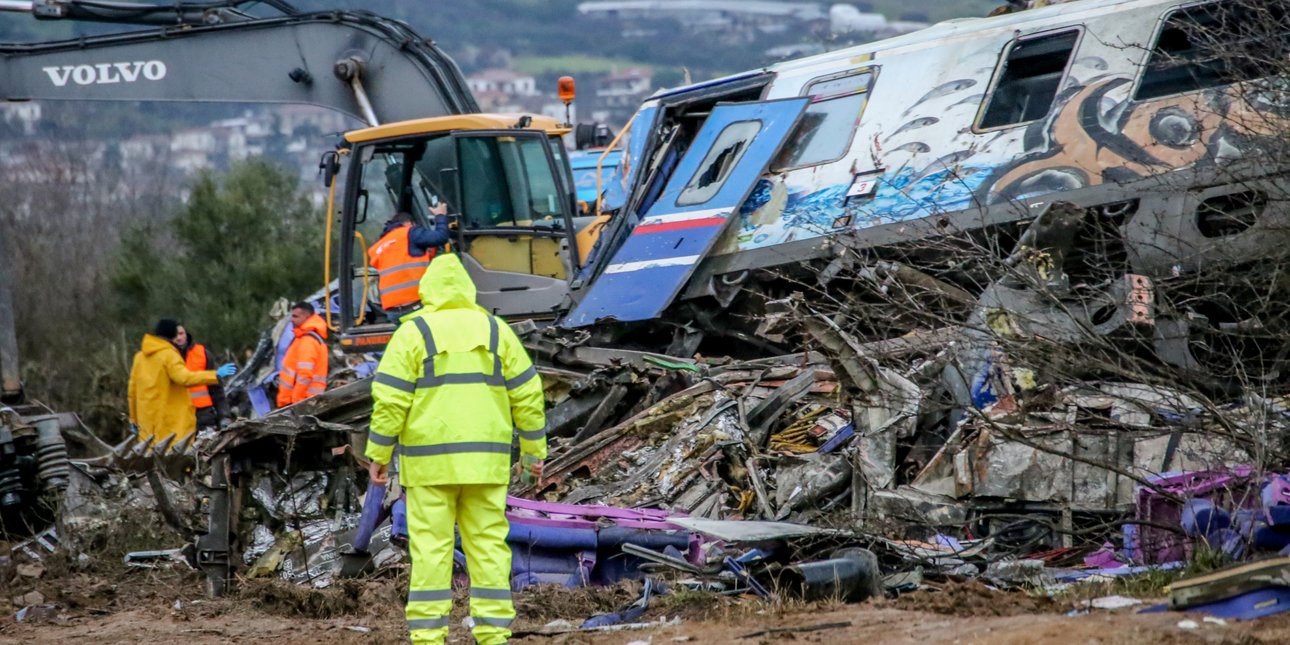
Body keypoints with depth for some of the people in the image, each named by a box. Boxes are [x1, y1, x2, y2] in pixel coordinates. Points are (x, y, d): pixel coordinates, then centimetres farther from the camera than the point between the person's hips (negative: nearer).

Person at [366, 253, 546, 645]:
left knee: (431, 547, 0)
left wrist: (378, 455, -2)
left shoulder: (413, 333, -4)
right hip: (483, 459, 2)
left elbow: (390, 398, -9)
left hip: (430, 459, -2)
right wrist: (534, 450, 11)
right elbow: (526, 393, 4)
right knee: (488, 545, 5)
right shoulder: (495, 330, 5)